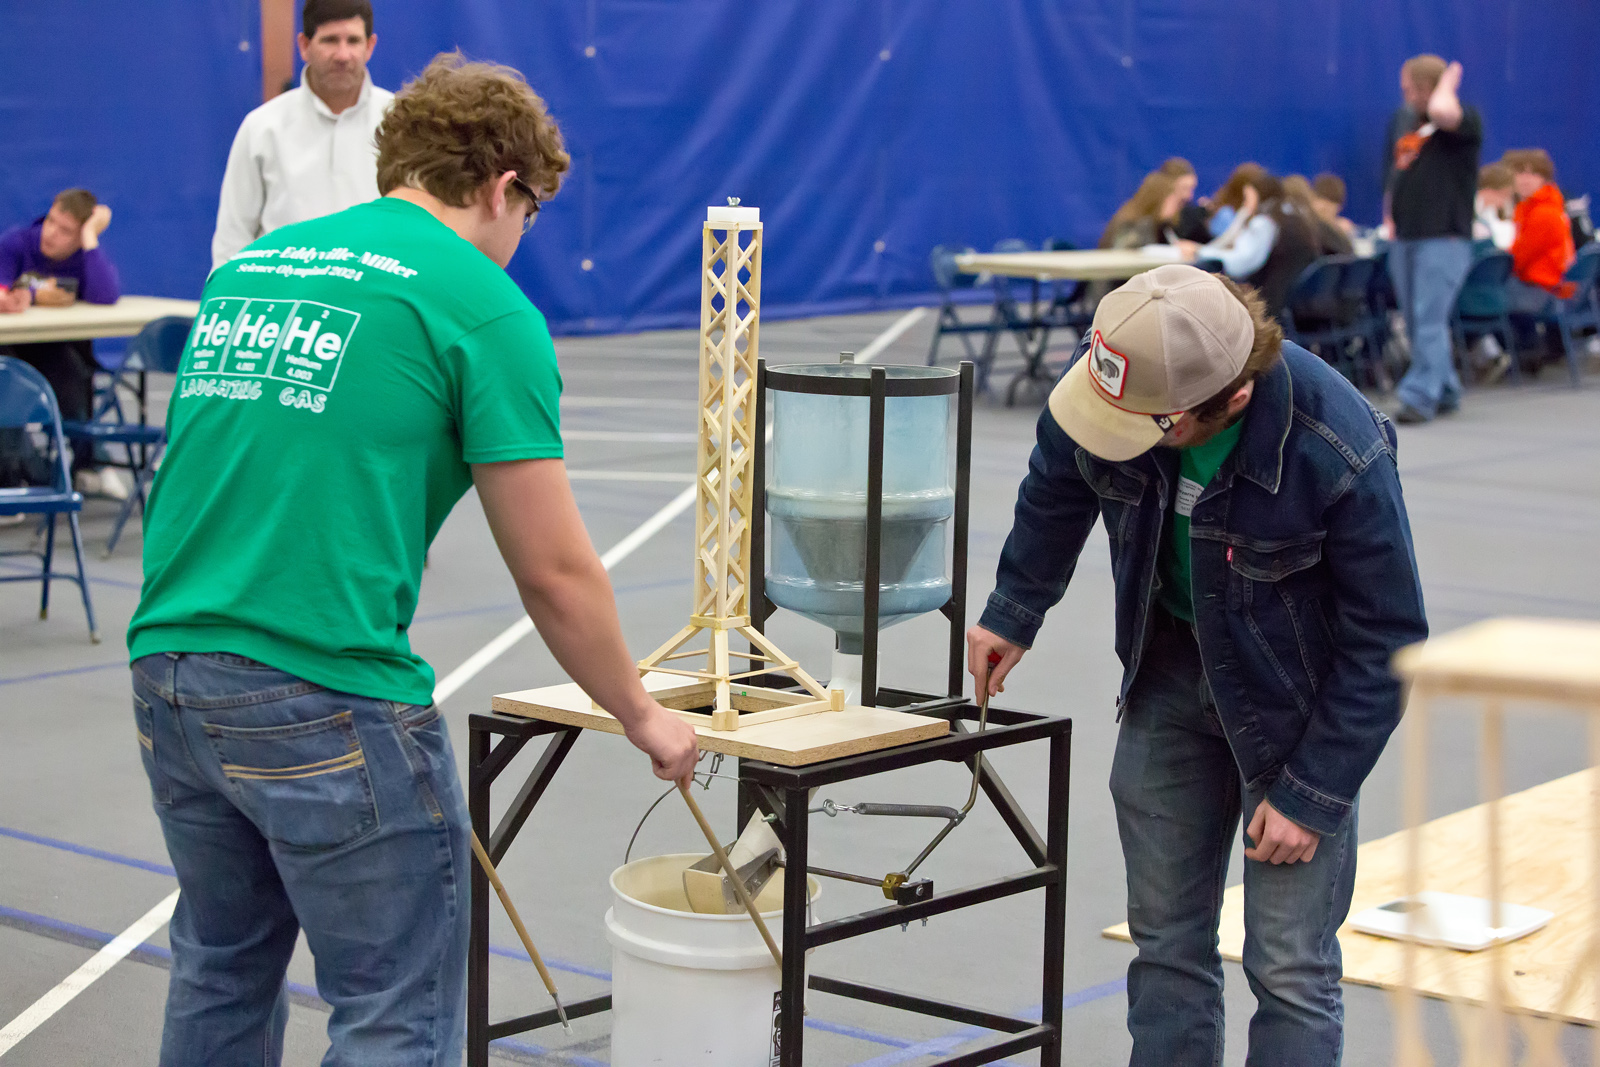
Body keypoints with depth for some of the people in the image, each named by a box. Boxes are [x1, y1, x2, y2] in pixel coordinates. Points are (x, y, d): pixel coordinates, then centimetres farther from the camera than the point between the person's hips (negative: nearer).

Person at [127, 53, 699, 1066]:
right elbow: (555, 572, -4)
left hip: (167, 676, 7)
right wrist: (644, 717, 11)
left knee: (223, 970, 25)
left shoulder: (243, 268, 15)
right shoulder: (483, 306, -5)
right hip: (328, 704, -7)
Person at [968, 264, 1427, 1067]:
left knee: (1290, 967, -4)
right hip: (1169, 663, 5)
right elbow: (1058, 491, 5)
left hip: (1297, 695, -4)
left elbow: (1383, 640, -20)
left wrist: (1312, 792, -16)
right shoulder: (1110, 372, -21)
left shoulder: (1340, 455, -34)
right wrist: (1013, 611, 15)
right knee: (1165, 939, 12)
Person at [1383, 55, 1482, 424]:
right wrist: (1390, 214, 17)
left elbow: (1440, 111, -31)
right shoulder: (1401, 119, 16)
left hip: (1445, 237, -8)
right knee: (1415, 323, 10)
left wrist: (1448, 80, -12)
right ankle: (1446, 392, 22)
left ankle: (1419, 397, -14)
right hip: (1405, 235, 8)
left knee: (1428, 320, -14)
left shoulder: (1465, 120, -6)